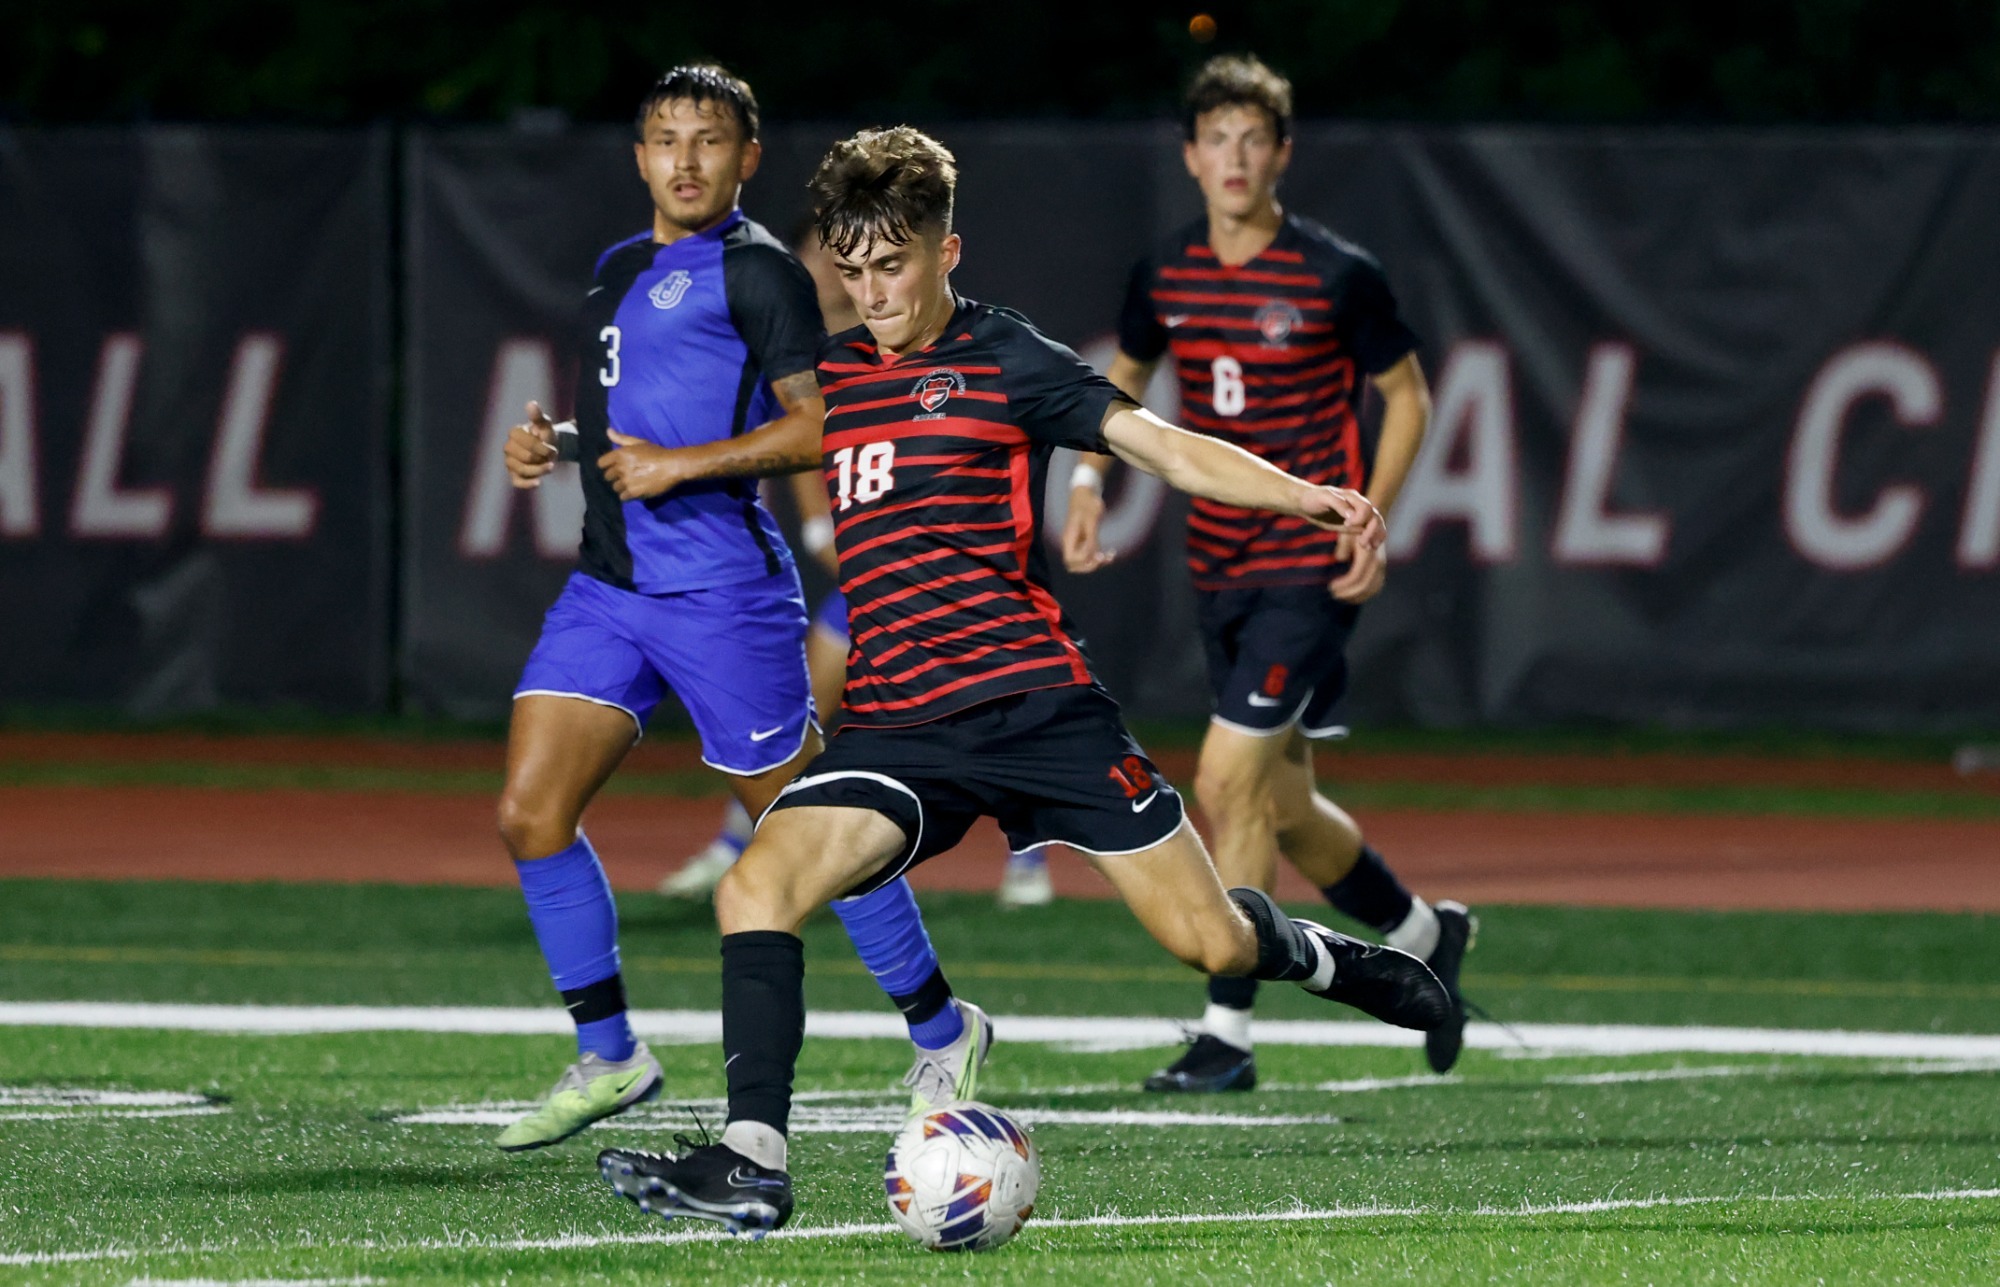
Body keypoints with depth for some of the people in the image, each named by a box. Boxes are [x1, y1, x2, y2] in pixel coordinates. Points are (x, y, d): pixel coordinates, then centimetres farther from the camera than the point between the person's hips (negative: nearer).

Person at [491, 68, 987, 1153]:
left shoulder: (754, 271, -7)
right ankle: (606, 1056, 8)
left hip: (718, 586, -8)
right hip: (608, 580, 8)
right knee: (529, 813, -2)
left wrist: (680, 464, -18)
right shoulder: (621, 270, 18)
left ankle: (940, 1031, 16)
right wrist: (552, 444, 11)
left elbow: (820, 423, -14)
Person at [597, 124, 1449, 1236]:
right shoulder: (831, 375, 14)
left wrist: (1307, 496, -23)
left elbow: (1163, 445, -9)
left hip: (1036, 702, -4)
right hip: (896, 727, 4)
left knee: (1210, 942, -4)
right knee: (758, 886, -20)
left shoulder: (1007, 361, 0)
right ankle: (752, 1164, -20)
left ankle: (1322, 958, 31)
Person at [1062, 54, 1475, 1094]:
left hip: (1310, 568, -6)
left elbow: (1406, 394, 2)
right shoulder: (1165, 276, 3)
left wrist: (1372, 519, -9)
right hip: (1220, 570, 6)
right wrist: (1089, 475, 5)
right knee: (1280, 805, 14)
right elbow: (1124, 379, 21)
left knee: (1228, 782, -15)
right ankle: (1424, 935, 40)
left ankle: (1227, 1034, -10)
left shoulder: (1338, 276, -10)